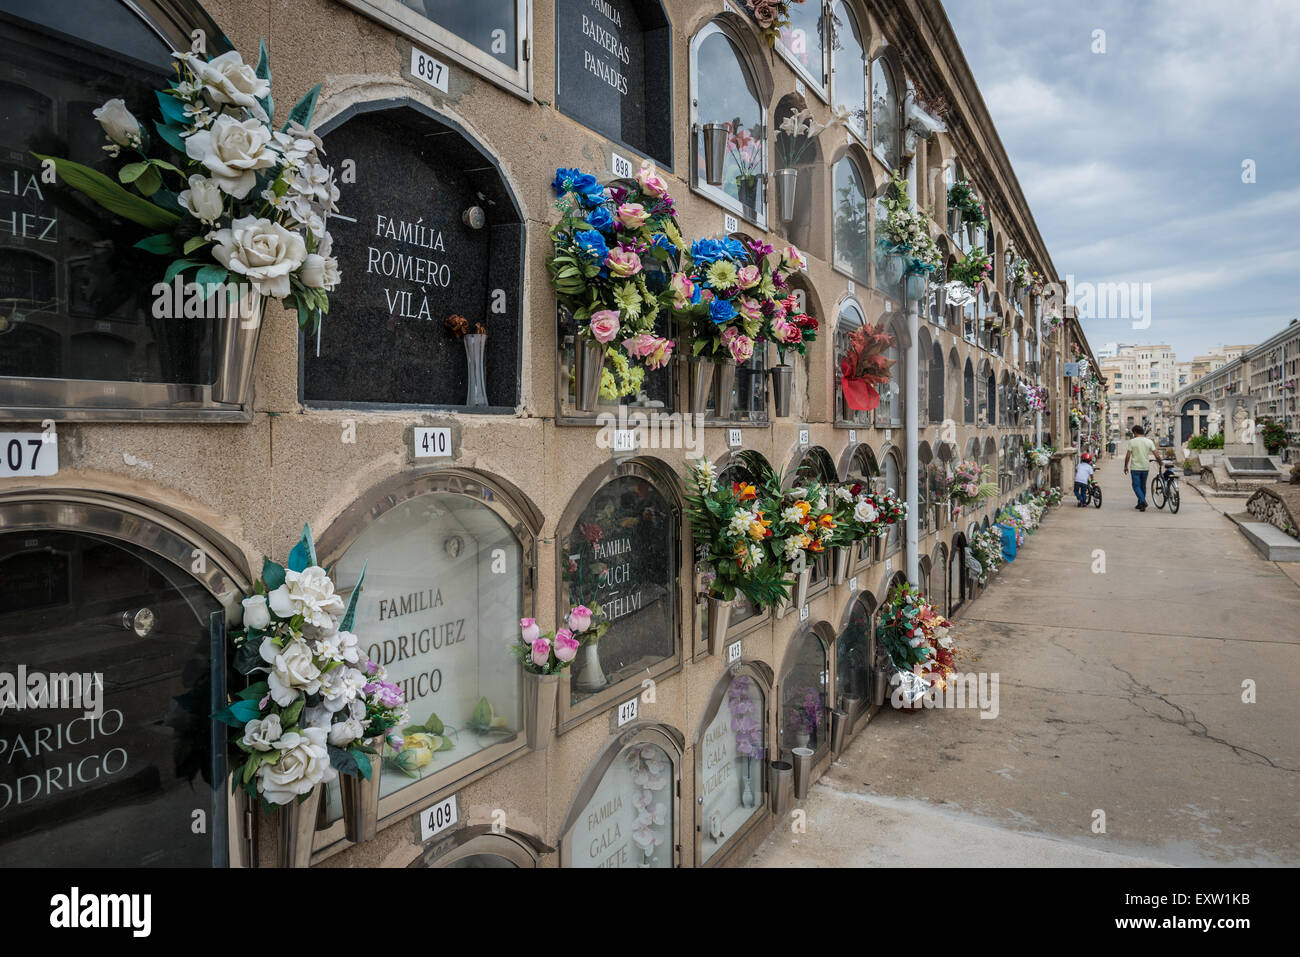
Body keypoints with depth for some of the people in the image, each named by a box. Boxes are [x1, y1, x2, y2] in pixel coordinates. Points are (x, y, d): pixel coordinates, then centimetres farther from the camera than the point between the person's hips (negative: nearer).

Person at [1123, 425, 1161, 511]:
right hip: (1146, 467, 4)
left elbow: (1128, 456, -10)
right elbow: (1157, 455, -1)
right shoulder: (1149, 441, 1)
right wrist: (1160, 463, 17)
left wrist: (1126, 466, 1)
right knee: (1143, 486, 16)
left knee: (1136, 486, 1)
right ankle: (1140, 503, 24)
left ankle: (1142, 501, -19)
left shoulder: (1132, 441, -8)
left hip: (1135, 467, -4)